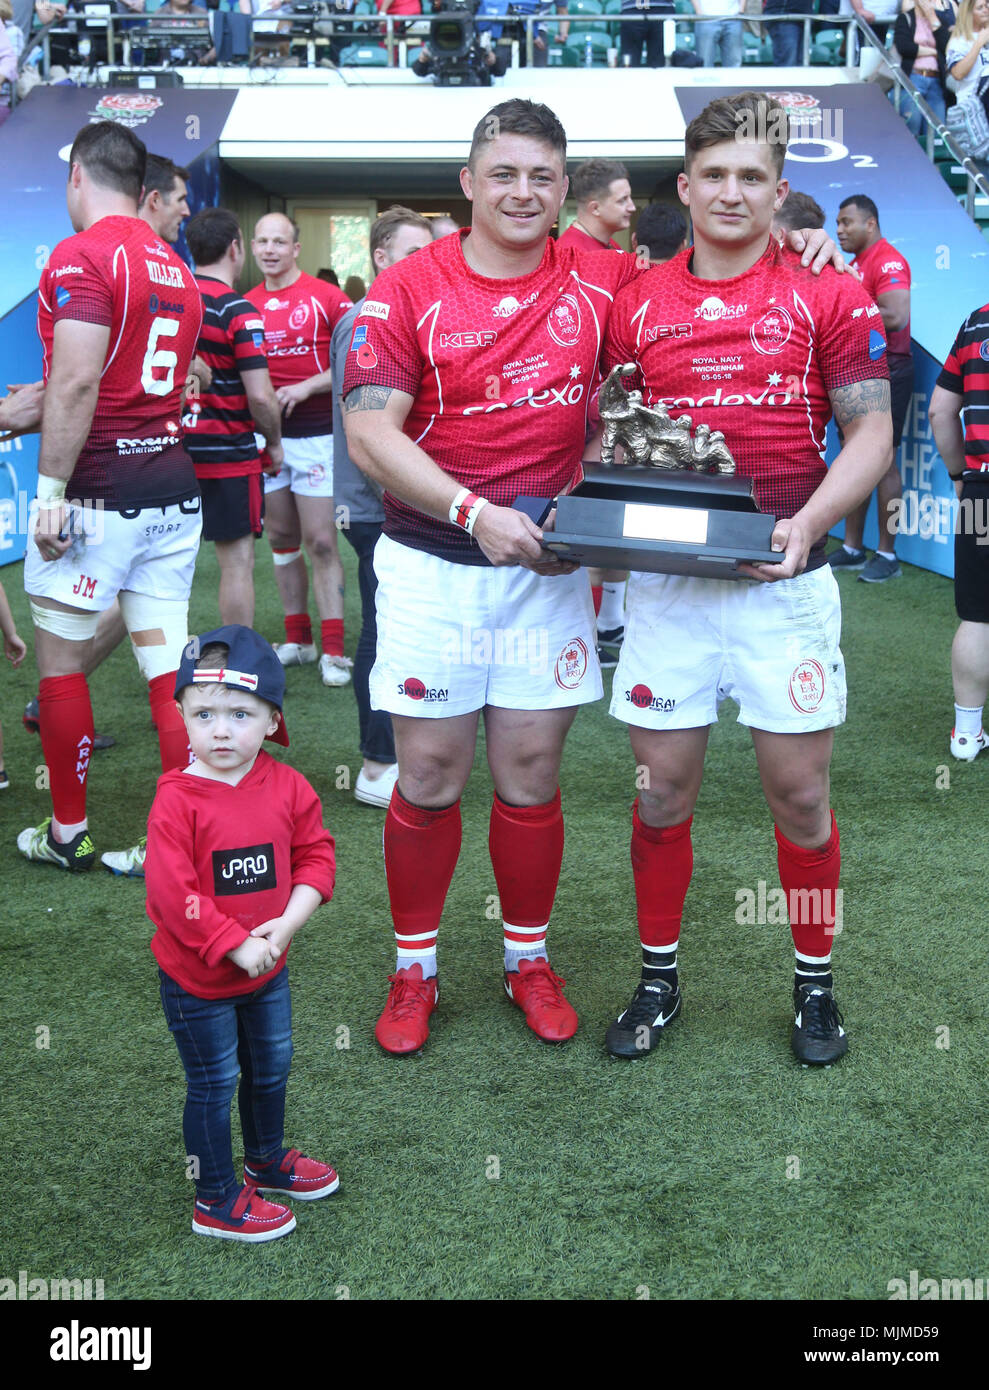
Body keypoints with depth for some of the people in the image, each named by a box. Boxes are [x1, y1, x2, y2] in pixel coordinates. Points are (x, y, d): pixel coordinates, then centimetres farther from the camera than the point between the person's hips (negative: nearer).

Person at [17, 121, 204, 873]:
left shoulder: (82, 257, -10)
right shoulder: (175, 266, 14)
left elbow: (77, 384, -19)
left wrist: (51, 489, -15)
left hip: (97, 493, -7)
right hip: (174, 488, 7)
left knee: (61, 660, 7)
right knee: (169, 663, 7)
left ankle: (68, 832, 17)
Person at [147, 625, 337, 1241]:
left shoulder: (288, 786, -9)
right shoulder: (177, 802, -23)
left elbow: (315, 855, -4)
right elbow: (173, 896, -25)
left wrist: (288, 923, -18)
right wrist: (238, 946, -23)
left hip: (267, 965, 5)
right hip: (197, 979, -5)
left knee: (271, 1066, 23)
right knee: (214, 1084, 9)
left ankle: (267, 1158, 49)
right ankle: (217, 1201, 27)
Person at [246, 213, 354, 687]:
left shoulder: (326, 297, -5)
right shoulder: (246, 305, 10)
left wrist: (306, 386, -16)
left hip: (315, 432, -5)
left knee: (320, 542, -7)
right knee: (281, 538, 10)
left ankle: (333, 649, -3)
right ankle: (297, 639, 20)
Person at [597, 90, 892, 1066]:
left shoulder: (827, 296, 2)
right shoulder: (635, 304, 7)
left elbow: (871, 429, 1)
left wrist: (811, 518, -15)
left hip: (784, 580, -1)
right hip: (665, 579, 2)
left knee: (798, 791, 5)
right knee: (663, 785, 7)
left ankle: (814, 982, 24)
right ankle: (658, 978, 24)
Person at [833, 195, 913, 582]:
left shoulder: (888, 261, -13)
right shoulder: (854, 265, 17)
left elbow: (896, 317, -27)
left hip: (885, 372, -10)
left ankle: (887, 555, -1)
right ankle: (852, 548, 18)